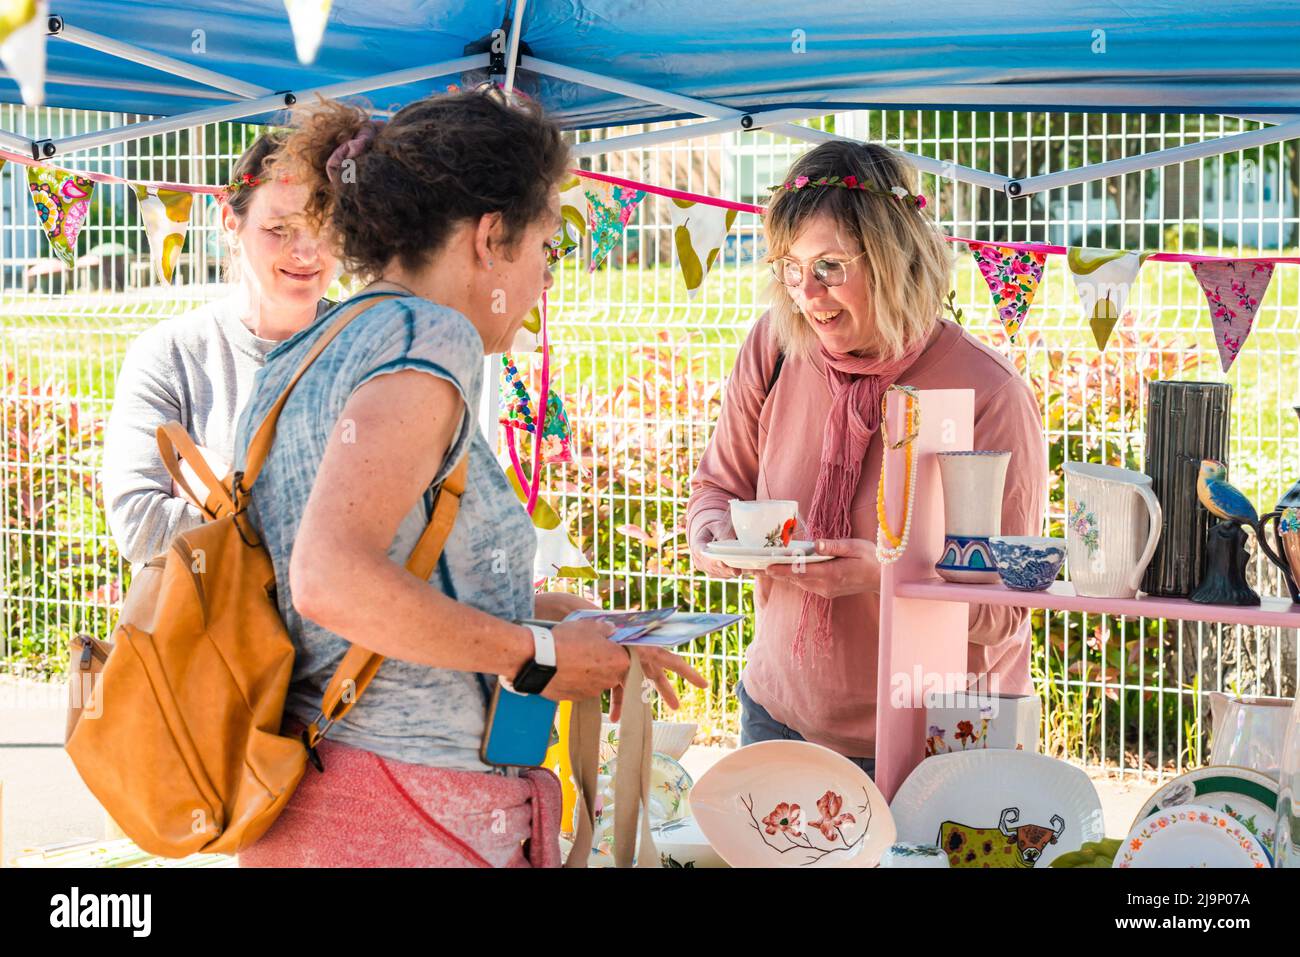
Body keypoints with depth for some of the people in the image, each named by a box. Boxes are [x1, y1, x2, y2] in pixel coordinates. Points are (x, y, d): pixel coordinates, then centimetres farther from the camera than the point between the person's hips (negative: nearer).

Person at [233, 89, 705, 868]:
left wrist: (549, 613, 17)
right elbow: (333, 581, -27)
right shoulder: (427, 337, -14)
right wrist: (534, 653, -17)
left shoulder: (310, 349, 13)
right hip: (409, 827, -9)